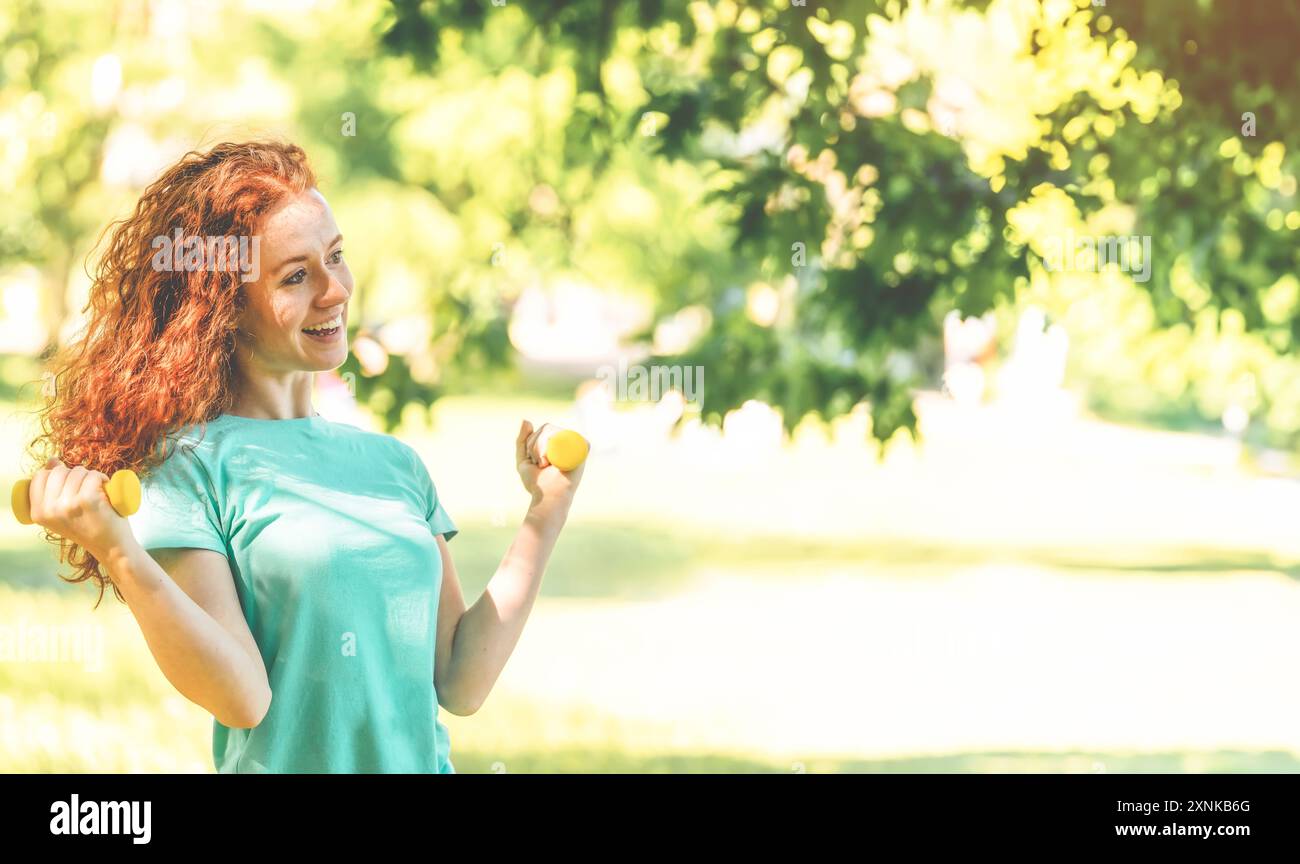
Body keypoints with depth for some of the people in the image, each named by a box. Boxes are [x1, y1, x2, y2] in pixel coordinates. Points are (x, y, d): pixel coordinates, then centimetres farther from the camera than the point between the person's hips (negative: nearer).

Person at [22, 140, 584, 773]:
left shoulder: (395, 463, 7)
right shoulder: (190, 465, -9)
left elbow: (460, 687, 2)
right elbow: (245, 700, -18)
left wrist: (547, 511, 4)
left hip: (425, 762, 5)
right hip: (283, 767, -5)